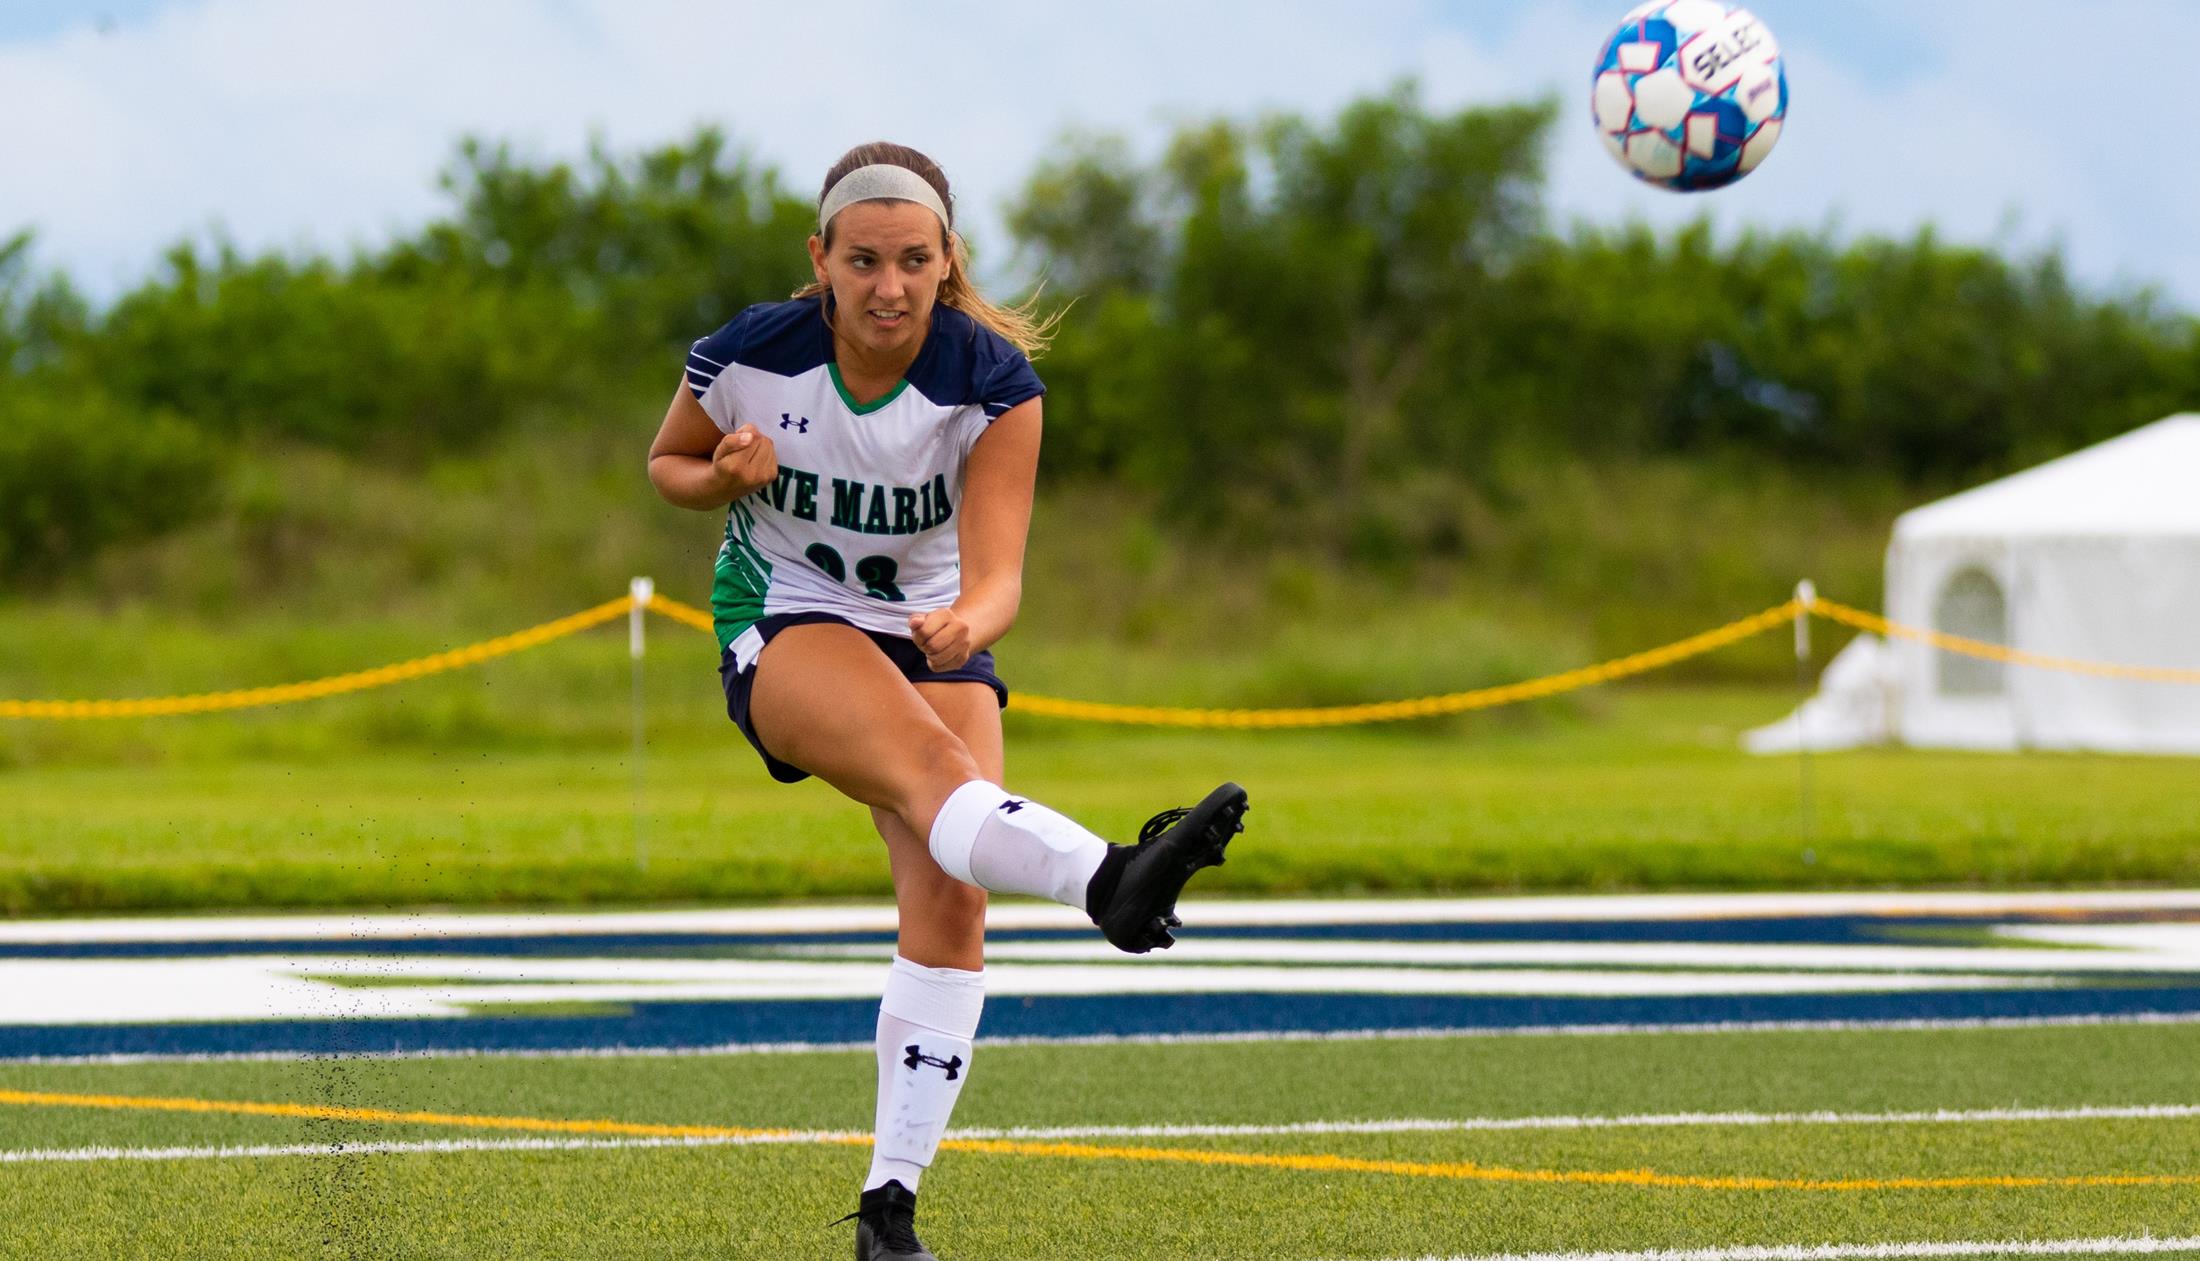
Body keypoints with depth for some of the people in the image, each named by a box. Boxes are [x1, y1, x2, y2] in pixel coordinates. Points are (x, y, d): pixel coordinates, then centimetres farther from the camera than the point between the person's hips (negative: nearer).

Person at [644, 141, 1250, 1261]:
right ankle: (1110, 883, -67)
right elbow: (667, 464, 4)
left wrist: (967, 624, -47)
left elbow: (996, 574, -23)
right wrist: (725, 477, -19)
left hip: (930, 632, 3)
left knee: (951, 905, -16)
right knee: (927, 758, -36)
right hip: (782, 625, -3)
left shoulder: (994, 381, -17)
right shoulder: (750, 354, -16)